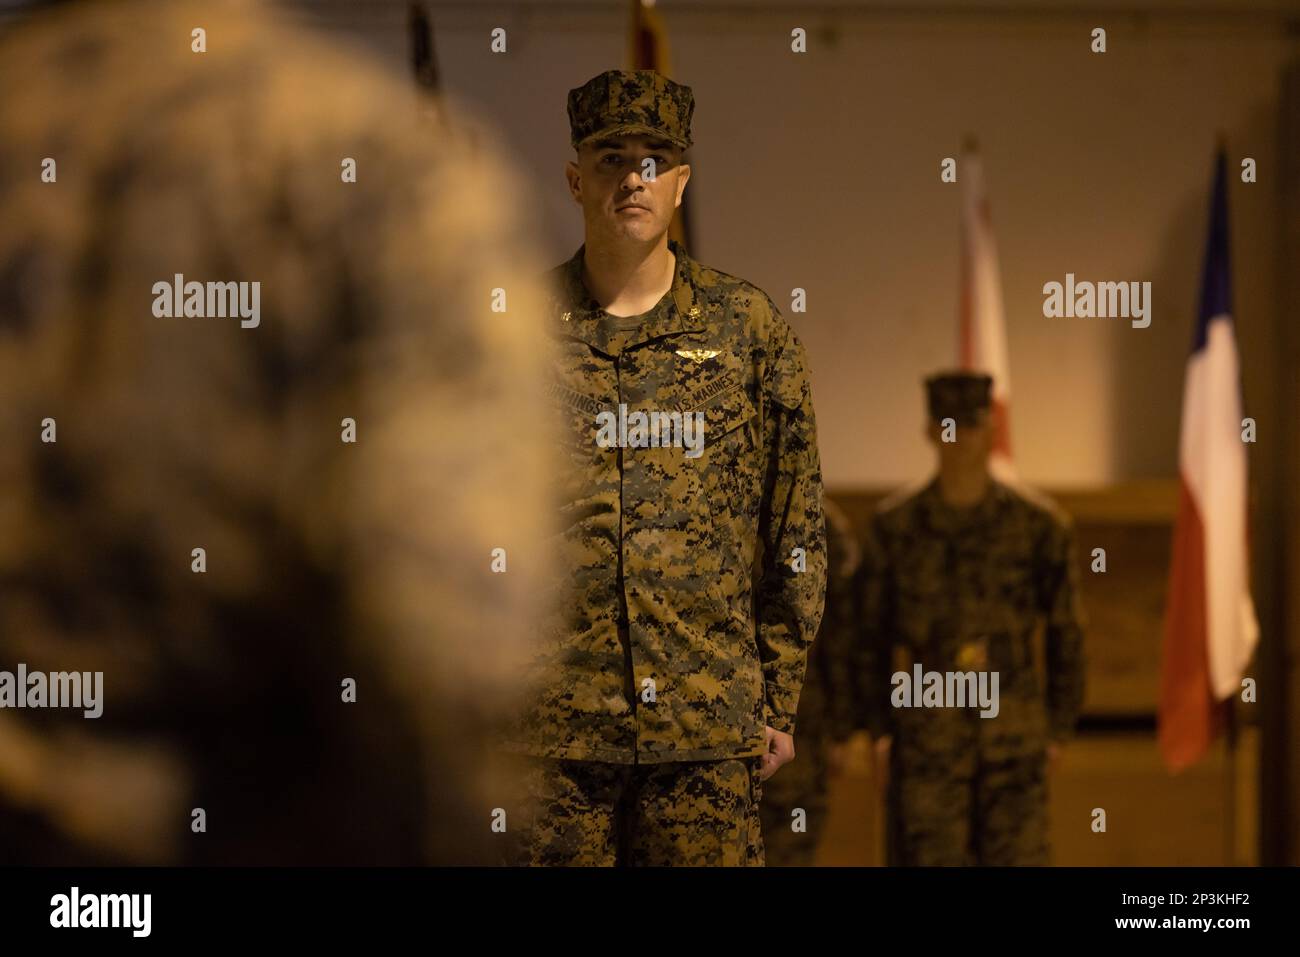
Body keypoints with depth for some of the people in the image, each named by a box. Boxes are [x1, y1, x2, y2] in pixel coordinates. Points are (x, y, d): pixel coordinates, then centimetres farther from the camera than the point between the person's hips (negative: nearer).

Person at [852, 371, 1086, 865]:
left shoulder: (1039, 523, -1)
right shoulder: (896, 523, 0)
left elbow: (1065, 631, 5)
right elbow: (870, 631, 5)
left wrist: (1058, 731, 3)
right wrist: (878, 729, 0)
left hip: (1014, 733, 0)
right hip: (927, 729, 0)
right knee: (926, 857, -3)